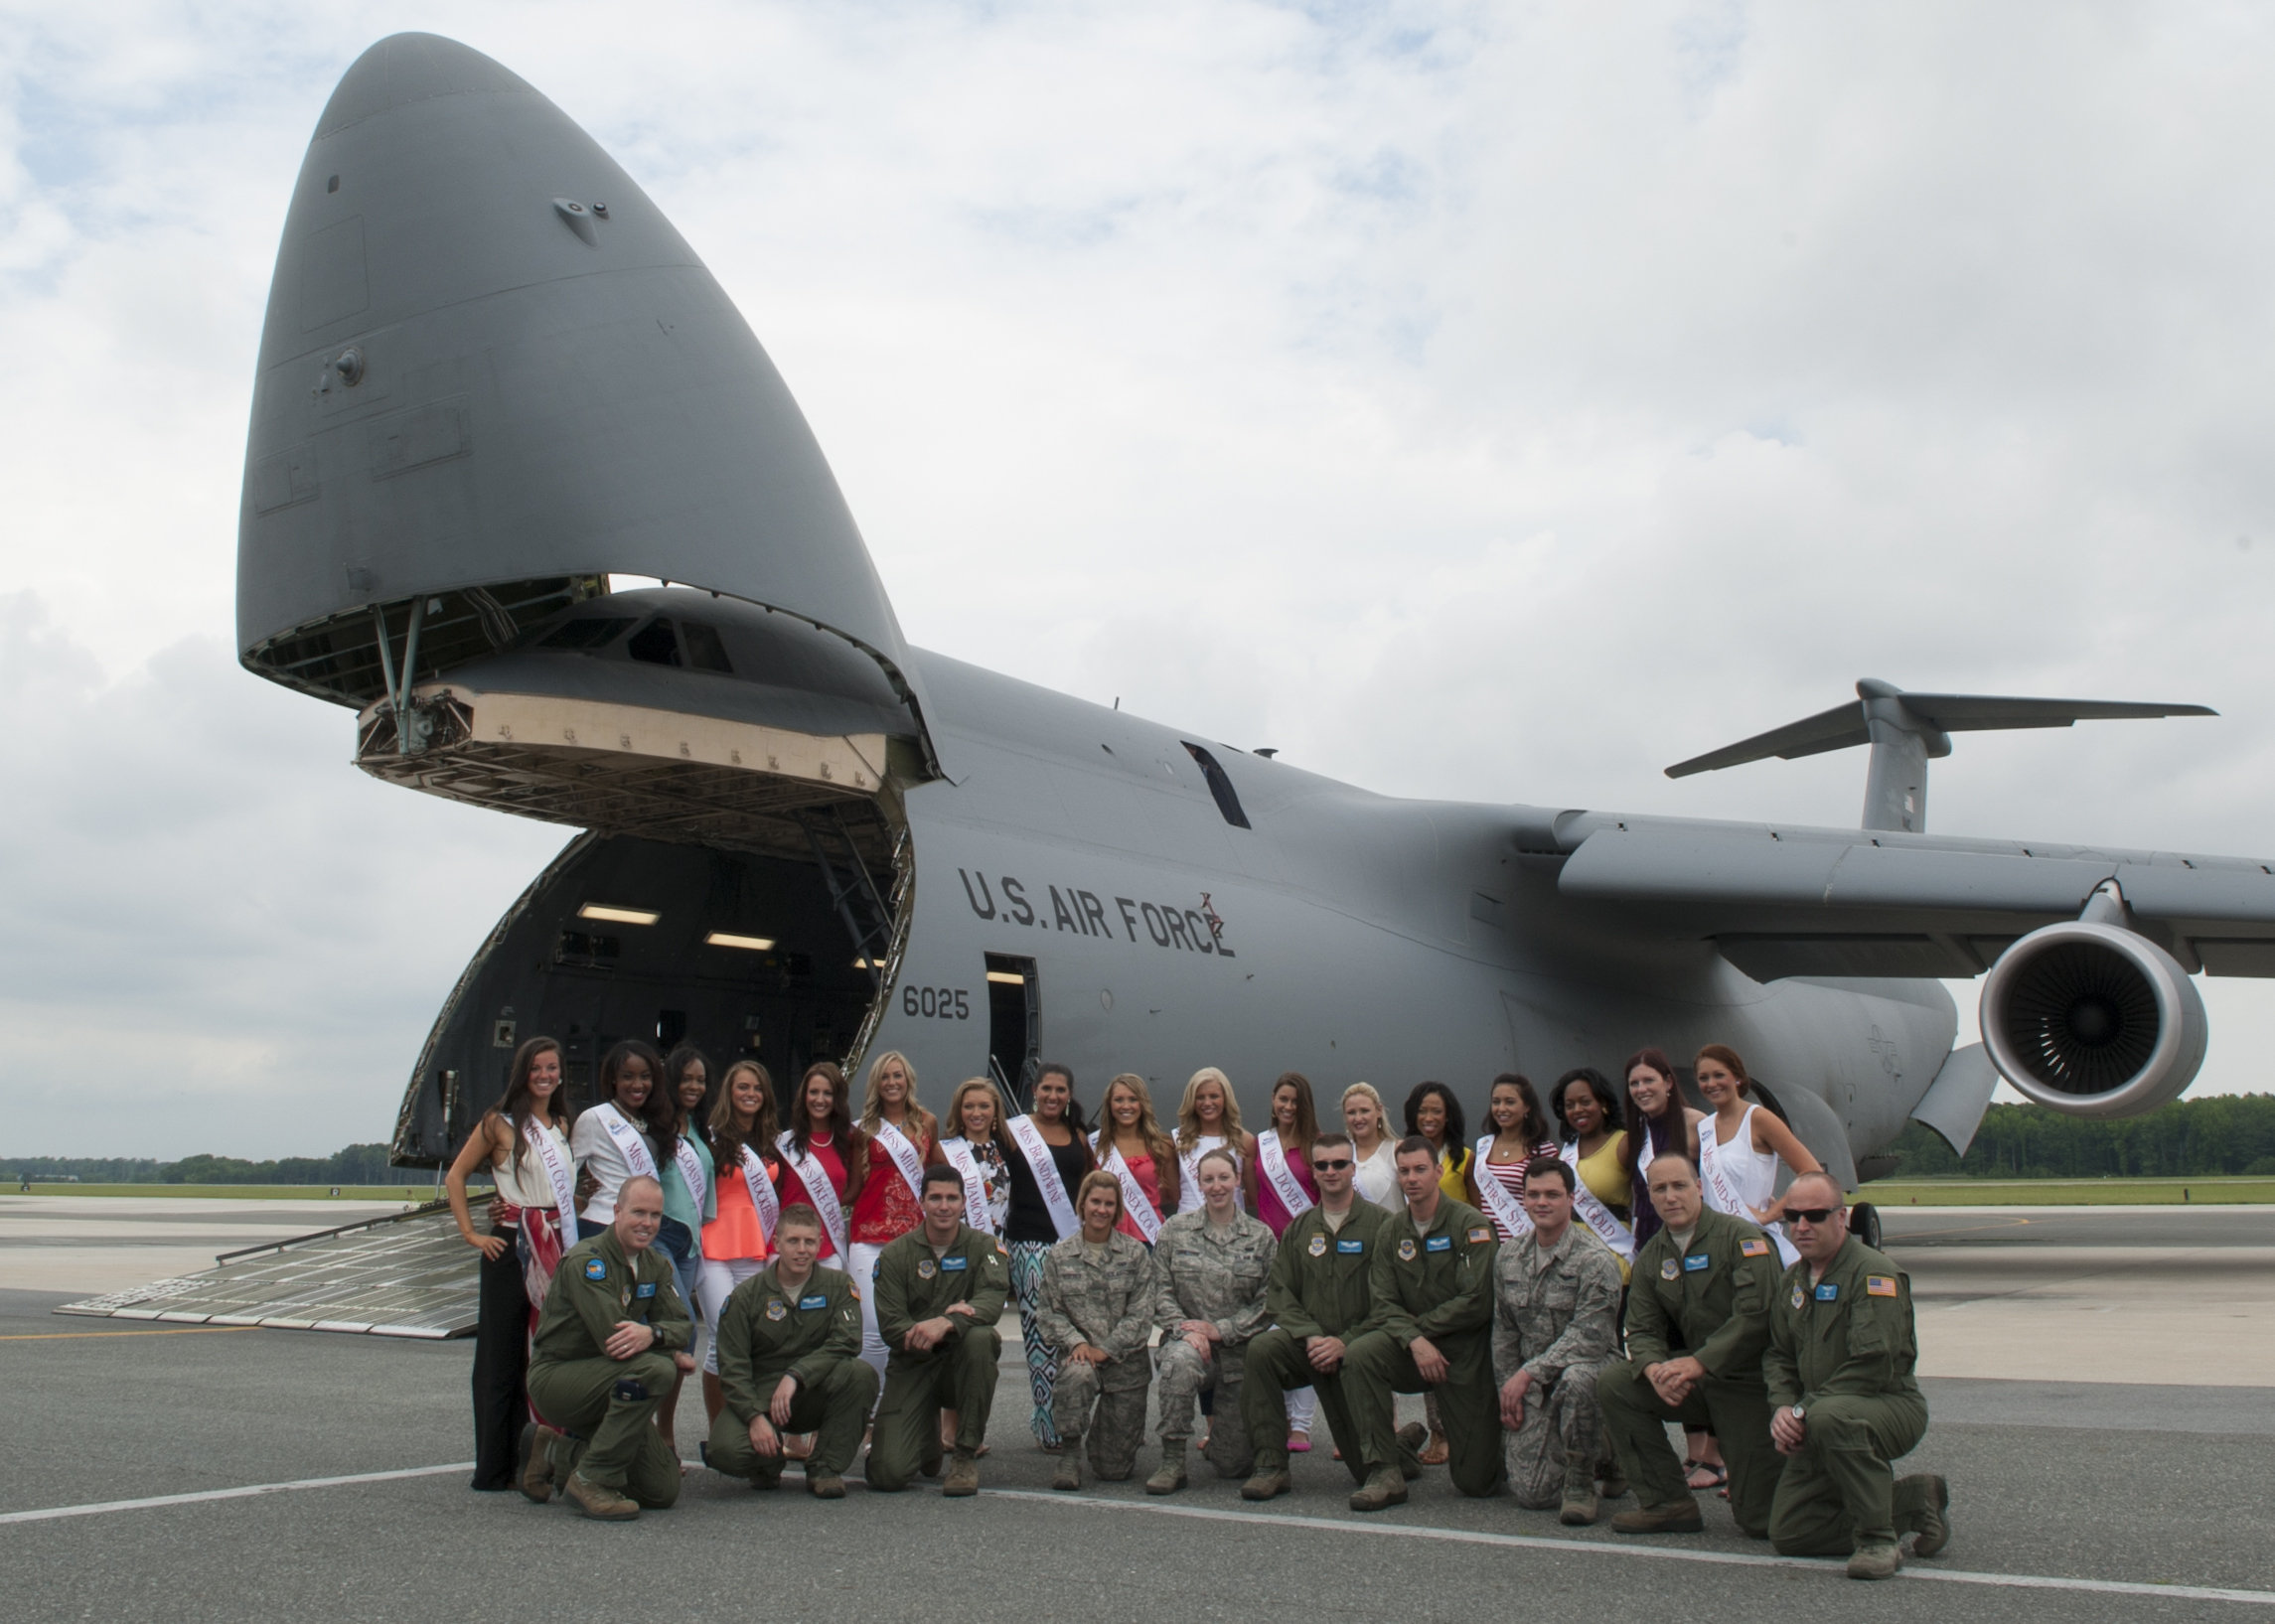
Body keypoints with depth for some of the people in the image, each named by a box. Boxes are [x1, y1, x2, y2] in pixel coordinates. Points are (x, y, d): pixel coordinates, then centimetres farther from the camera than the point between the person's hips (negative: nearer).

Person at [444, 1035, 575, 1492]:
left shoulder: (561, 1126, 14)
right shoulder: (500, 1123, -3)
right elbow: (455, 1176, -2)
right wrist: (470, 1234, -9)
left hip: (556, 1248, 6)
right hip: (510, 1248, -5)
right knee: (502, 1355, 0)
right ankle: (494, 1467, 5)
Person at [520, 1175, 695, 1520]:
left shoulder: (656, 1265, 7)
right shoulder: (586, 1260, -18)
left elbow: (683, 1325, -5)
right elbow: (613, 1341, -27)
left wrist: (652, 1333, -28)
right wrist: (673, 1354, -15)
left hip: (600, 1383, 8)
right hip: (557, 1376, -8)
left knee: (662, 1490, -1)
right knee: (655, 1368, -32)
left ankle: (557, 1452, 17)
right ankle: (593, 1481, -20)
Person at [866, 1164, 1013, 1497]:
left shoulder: (983, 1246, 0)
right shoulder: (895, 1255, 0)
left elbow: (993, 1300, -18)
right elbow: (890, 1325, -7)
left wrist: (946, 1324, -36)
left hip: (960, 1363, 0)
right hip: (912, 1366, 0)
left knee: (980, 1337, -36)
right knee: (888, 1474, -18)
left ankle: (967, 1456, -18)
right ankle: (927, 1439, 22)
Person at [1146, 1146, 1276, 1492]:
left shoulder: (1261, 1235, 2)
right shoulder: (1175, 1230, 3)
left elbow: (1268, 1301, -2)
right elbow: (1161, 1291, -1)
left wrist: (1220, 1329, -13)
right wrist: (1185, 1329, -17)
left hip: (1241, 1349, 1)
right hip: (1189, 1340, 0)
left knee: (1236, 1464, 1)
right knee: (1179, 1361, -40)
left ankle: (1221, 1426, 39)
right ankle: (1172, 1461, -24)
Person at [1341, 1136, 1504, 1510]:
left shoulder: (1471, 1224, -10)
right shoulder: (1393, 1233, 5)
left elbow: (1477, 1302, -18)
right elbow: (1383, 1304, -3)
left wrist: (1420, 1325, -11)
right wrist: (1413, 1340, -22)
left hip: (1467, 1355, -4)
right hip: (1413, 1353, 4)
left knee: (1476, 1481, -4)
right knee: (1360, 1352, -29)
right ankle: (1385, 1471, -19)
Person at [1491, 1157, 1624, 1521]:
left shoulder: (1595, 1259, -13)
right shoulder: (1508, 1256, 7)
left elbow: (1589, 1336, -19)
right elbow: (1504, 1332, 14)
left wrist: (1529, 1373, -22)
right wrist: (1508, 1391, 6)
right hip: (1531, 1386, 5)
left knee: (1575, 1379, -41)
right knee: (1531, 1493, -9)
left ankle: (1581, 1481, -15)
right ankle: (1597, 1452, 26)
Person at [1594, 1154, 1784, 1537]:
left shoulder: (1741, 1237, -12)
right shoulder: (1651, 1257, 7)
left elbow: (1756, 1315, -22)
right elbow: (1642, 1330, 4)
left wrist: (1697, 1363, -28)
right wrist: (1655, 1368, -20)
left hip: (1751, 1383, -5)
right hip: (1698, 1381, 6)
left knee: (1760, 1520, -9)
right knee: (1612, 1383, -17)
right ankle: (1667, 1503, -7)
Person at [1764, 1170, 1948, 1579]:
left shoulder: (1874, 1273, -15)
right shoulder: (1794, 1279, 12)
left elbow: (1874, 1365, -23)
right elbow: (1778, 1356, 14)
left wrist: (1805, 1410, -21)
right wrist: (1782, 1407, -7)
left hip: (1892, 1405, -8)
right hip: (1821, 1426, 8)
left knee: (1830, 1416, -41)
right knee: (1787, 1533, -2)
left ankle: (1878, 1540, -22)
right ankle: (1913, 1501, 14)